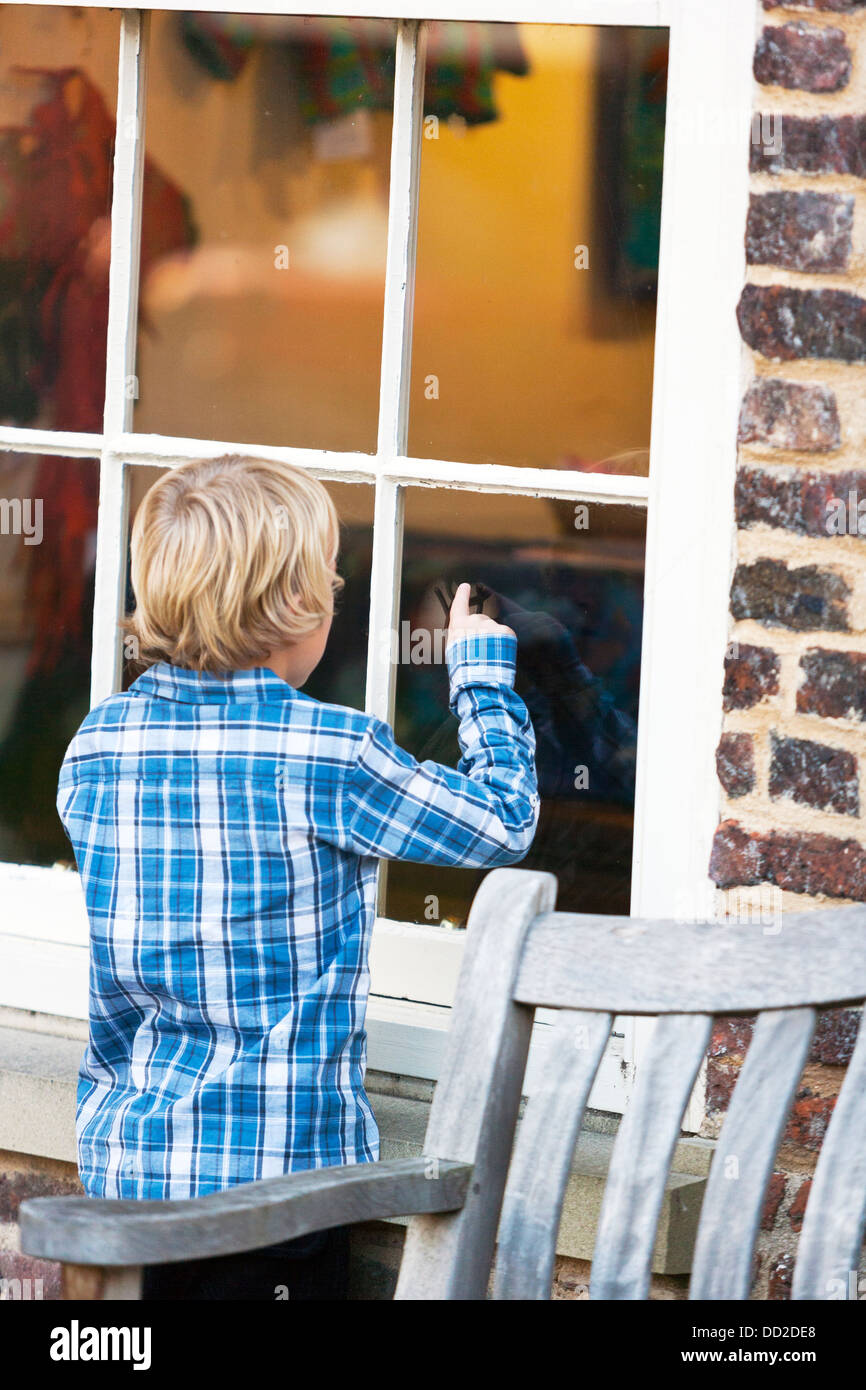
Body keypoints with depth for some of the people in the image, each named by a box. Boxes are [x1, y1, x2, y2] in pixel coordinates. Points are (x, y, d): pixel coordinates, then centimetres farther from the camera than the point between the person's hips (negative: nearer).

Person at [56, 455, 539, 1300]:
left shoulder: (95, 746, 0)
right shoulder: (329, 755, -14)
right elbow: (504, 822, -2)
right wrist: (483, 670, 13)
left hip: (119, 1159, 5)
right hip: (271, 1171, -5)